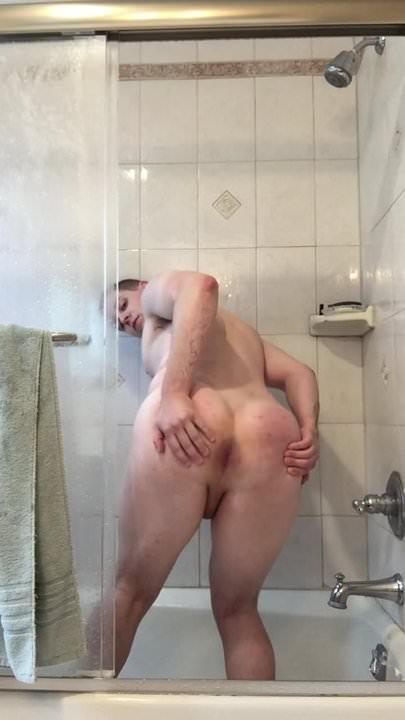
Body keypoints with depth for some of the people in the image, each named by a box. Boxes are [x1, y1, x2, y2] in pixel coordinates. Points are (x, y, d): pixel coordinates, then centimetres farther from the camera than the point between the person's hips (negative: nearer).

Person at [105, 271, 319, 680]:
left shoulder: (160, 289, 26)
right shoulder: (241, 330, 43)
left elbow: (201, 284, 1)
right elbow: (298, 373, 28)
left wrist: (173, 393, -11)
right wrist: (308, 433, 11)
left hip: (183, 424, -5)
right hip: (272, 437, 5)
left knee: (131, 591, 12)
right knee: (237, 610, 18)